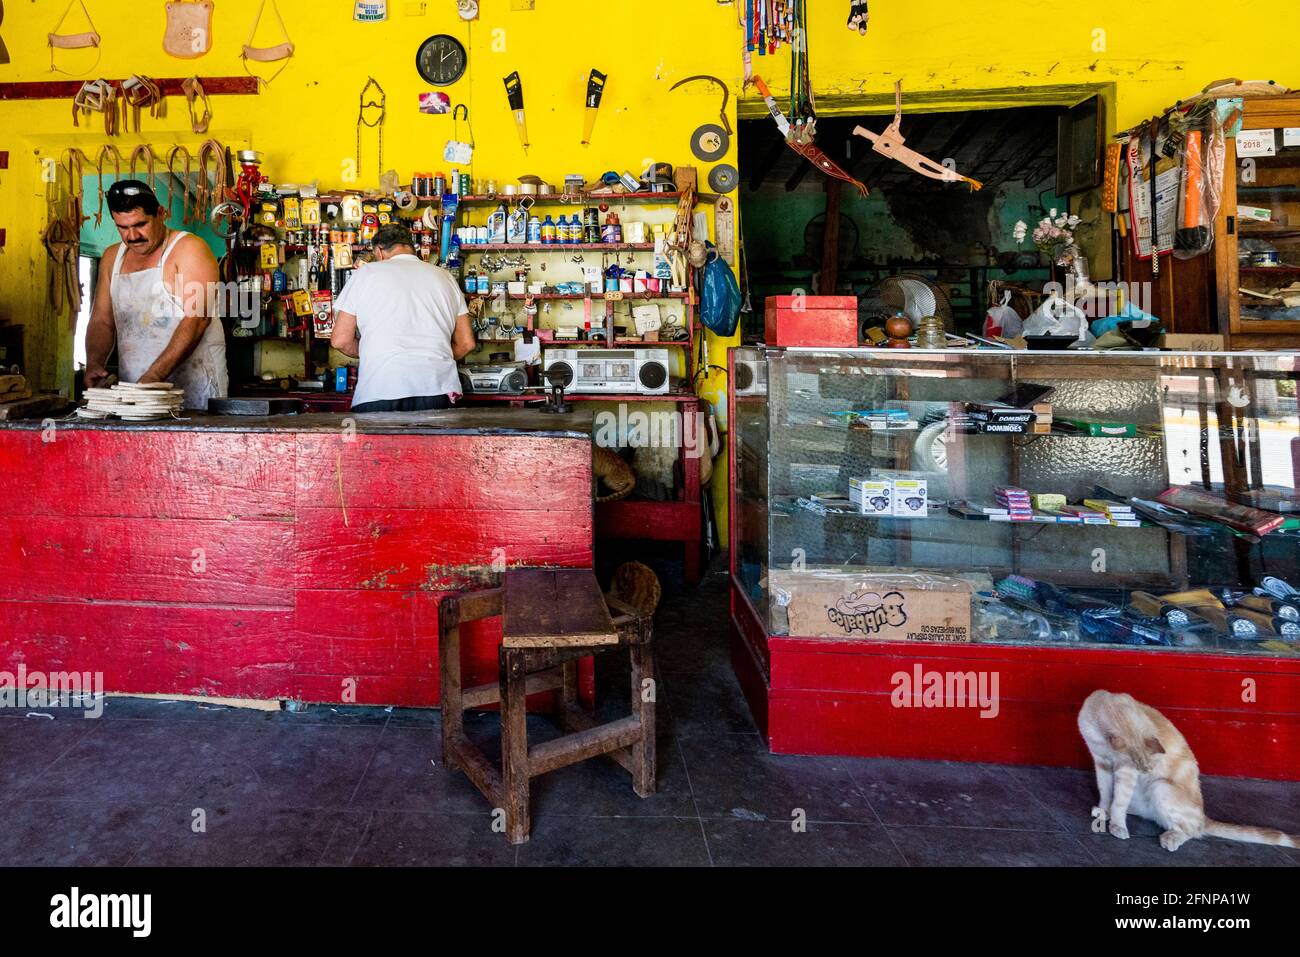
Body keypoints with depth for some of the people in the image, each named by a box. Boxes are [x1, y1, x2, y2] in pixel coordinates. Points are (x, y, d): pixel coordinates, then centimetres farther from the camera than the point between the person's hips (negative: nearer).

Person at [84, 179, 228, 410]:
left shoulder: (189, 249, -4)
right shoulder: (112, 257, 17)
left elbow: (198, 319, -15)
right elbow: (101, 321, 18)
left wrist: (154, 376, -22)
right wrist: (94, 364, -2)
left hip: (193, 387, -5)